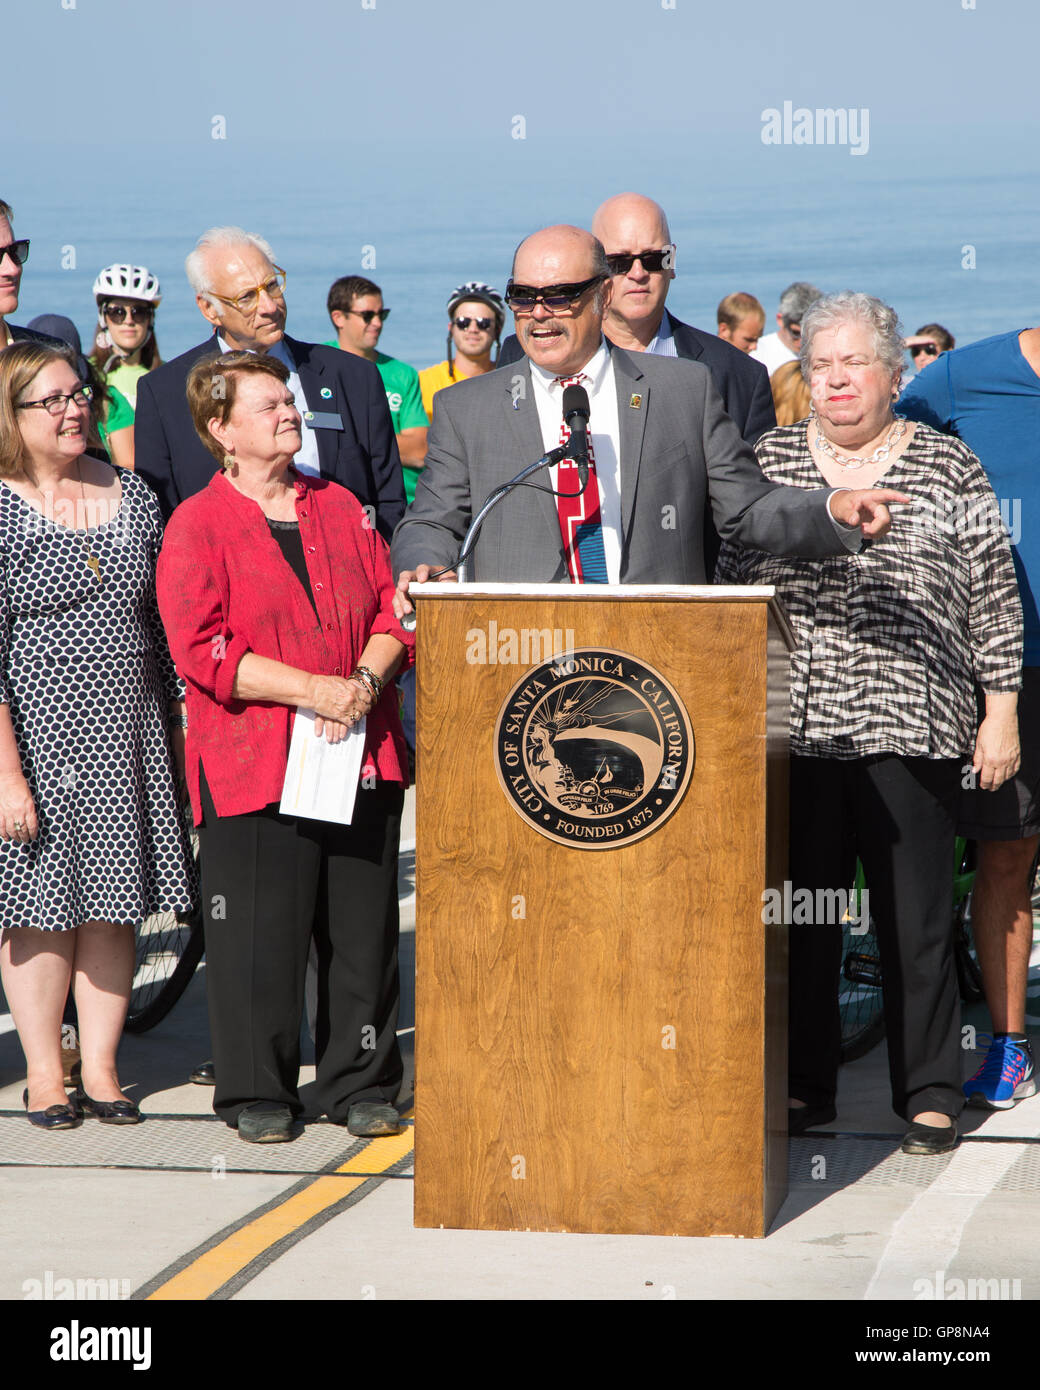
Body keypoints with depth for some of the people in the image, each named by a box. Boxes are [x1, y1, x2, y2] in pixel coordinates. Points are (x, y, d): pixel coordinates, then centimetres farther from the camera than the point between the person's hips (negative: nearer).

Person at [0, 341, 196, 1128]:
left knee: (114, 906, 7)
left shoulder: (133, 497, 7)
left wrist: (180, 728, 12)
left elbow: (165, 625, 13)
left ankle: (101, 1070, 16)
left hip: (128, 739, 4)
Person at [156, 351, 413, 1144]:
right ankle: (258, 1093, 11)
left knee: (363, 928, 6)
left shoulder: (341, 507, 14)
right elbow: (199, 647, -11)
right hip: (253, 765, -4)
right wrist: (309, 689, -16)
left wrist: (365, 681, -7)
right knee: (260, 932, -2)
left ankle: (362, 1086, 17)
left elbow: (392, 610, 13)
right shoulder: (198, 525, -2)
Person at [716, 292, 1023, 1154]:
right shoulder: (768, 460, 10)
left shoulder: (947, 466, 5)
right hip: (793, 728, 2)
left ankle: (931, 1094, 10)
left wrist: (1001, 712, 0)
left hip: (909, 727, -2)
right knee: (800, 913, 5)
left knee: (916, 918, 1)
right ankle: (805, 1084, 15)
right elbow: (729, 586, 12)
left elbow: (993, 594, 5)